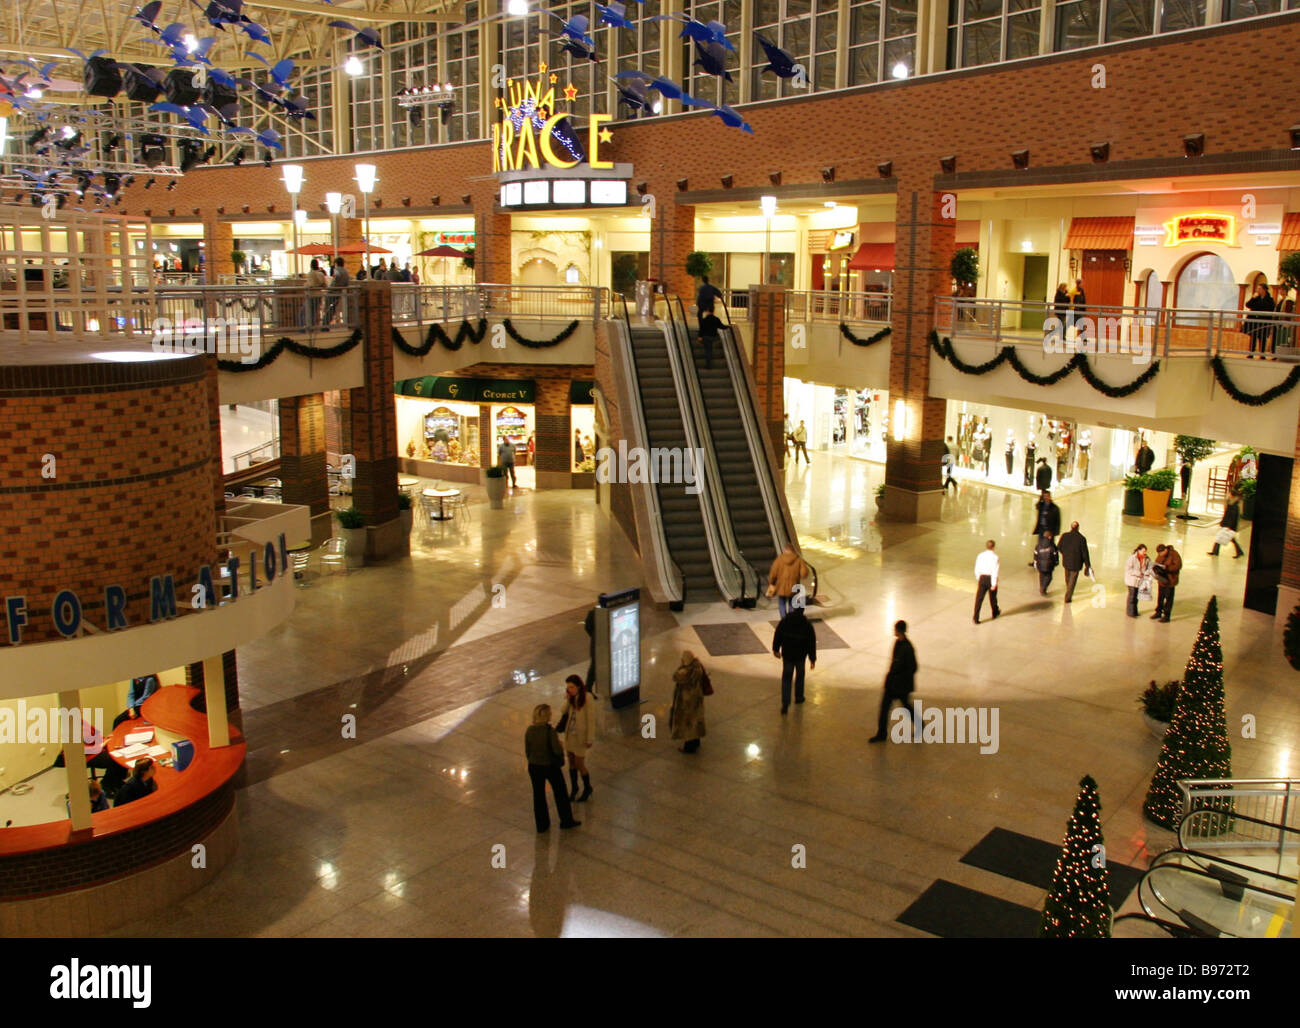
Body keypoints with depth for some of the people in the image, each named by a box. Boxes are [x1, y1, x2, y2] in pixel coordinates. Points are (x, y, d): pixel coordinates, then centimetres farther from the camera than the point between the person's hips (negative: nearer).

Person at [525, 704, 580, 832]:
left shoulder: (529, 731, -9)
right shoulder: (550, 731, -24)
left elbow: (527, 751, -1)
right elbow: (557, 750, -24)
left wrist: (533, 763, 14)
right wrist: (561, 746, -2)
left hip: (534, 766, 4)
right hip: (551, 765, -4)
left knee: (538, 795, 17)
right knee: (560, 793, 17)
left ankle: (542, 826, 27)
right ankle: (566, 821, 31)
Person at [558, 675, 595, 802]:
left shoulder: (587, 699, -24)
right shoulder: (572, 697, -5)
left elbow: (591, 720, -18)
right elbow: (563, 712, -11)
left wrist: (590, 740, -13)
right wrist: (568, 698, -21)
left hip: (580, 736, -6)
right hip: (569, 733, 6)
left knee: (579, 765, 5)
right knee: (571, 763, 16)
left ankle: (587, 788, 29)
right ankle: (574, 788, 36)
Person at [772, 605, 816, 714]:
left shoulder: (784, 621, -10)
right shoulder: (807, 625, -13)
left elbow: (777, 636, 0)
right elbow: (812, 643, -9)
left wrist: (776, 649, 16)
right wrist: (812, 659, 0)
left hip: (787, 655, 0)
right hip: (801, 656, 0)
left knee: (786, 678, 6)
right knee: (799, 676, 23)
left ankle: (785, 704, -4)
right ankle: (798, 697, 38)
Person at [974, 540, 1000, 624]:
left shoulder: (980, 556, -1)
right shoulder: (995, 557, -14)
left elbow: (977, 569, 5)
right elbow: (995, 571, -17)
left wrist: (978, 579, 19)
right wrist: (994, 584, -15)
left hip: (982, 578, 2)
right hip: (991, 578, -2)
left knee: (979, 598, 1)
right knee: (993, 596, 20)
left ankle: (976, 618, -6)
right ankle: (995, 613, 44)